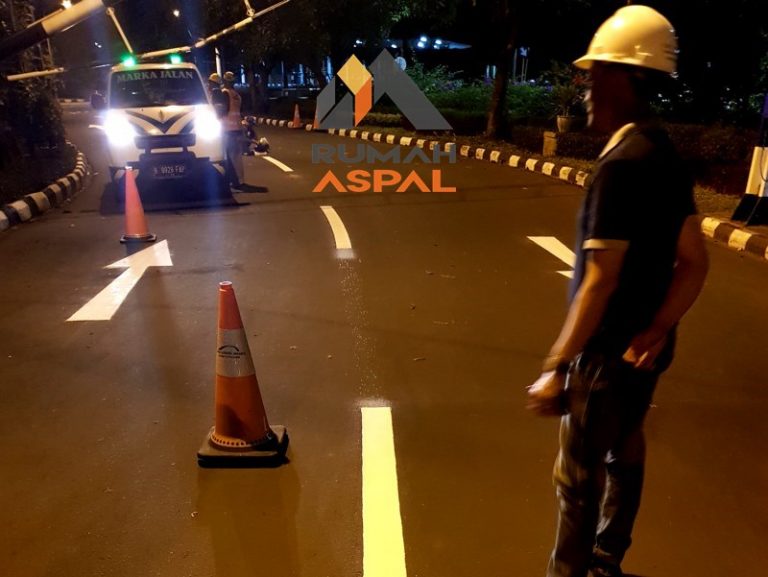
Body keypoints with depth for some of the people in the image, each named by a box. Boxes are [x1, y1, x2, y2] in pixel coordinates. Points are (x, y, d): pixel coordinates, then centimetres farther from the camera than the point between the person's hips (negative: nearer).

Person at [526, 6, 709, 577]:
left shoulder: (621, 163, -22)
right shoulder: (667, 157, 6)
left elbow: (600, 279, -26)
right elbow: (695, 263, 6)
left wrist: (556, 366, -23)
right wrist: (656, 332, 0)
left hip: (610, 350, -9)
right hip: (642, 346, 9)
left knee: (577, 474, 7)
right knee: (624, 450, 23)